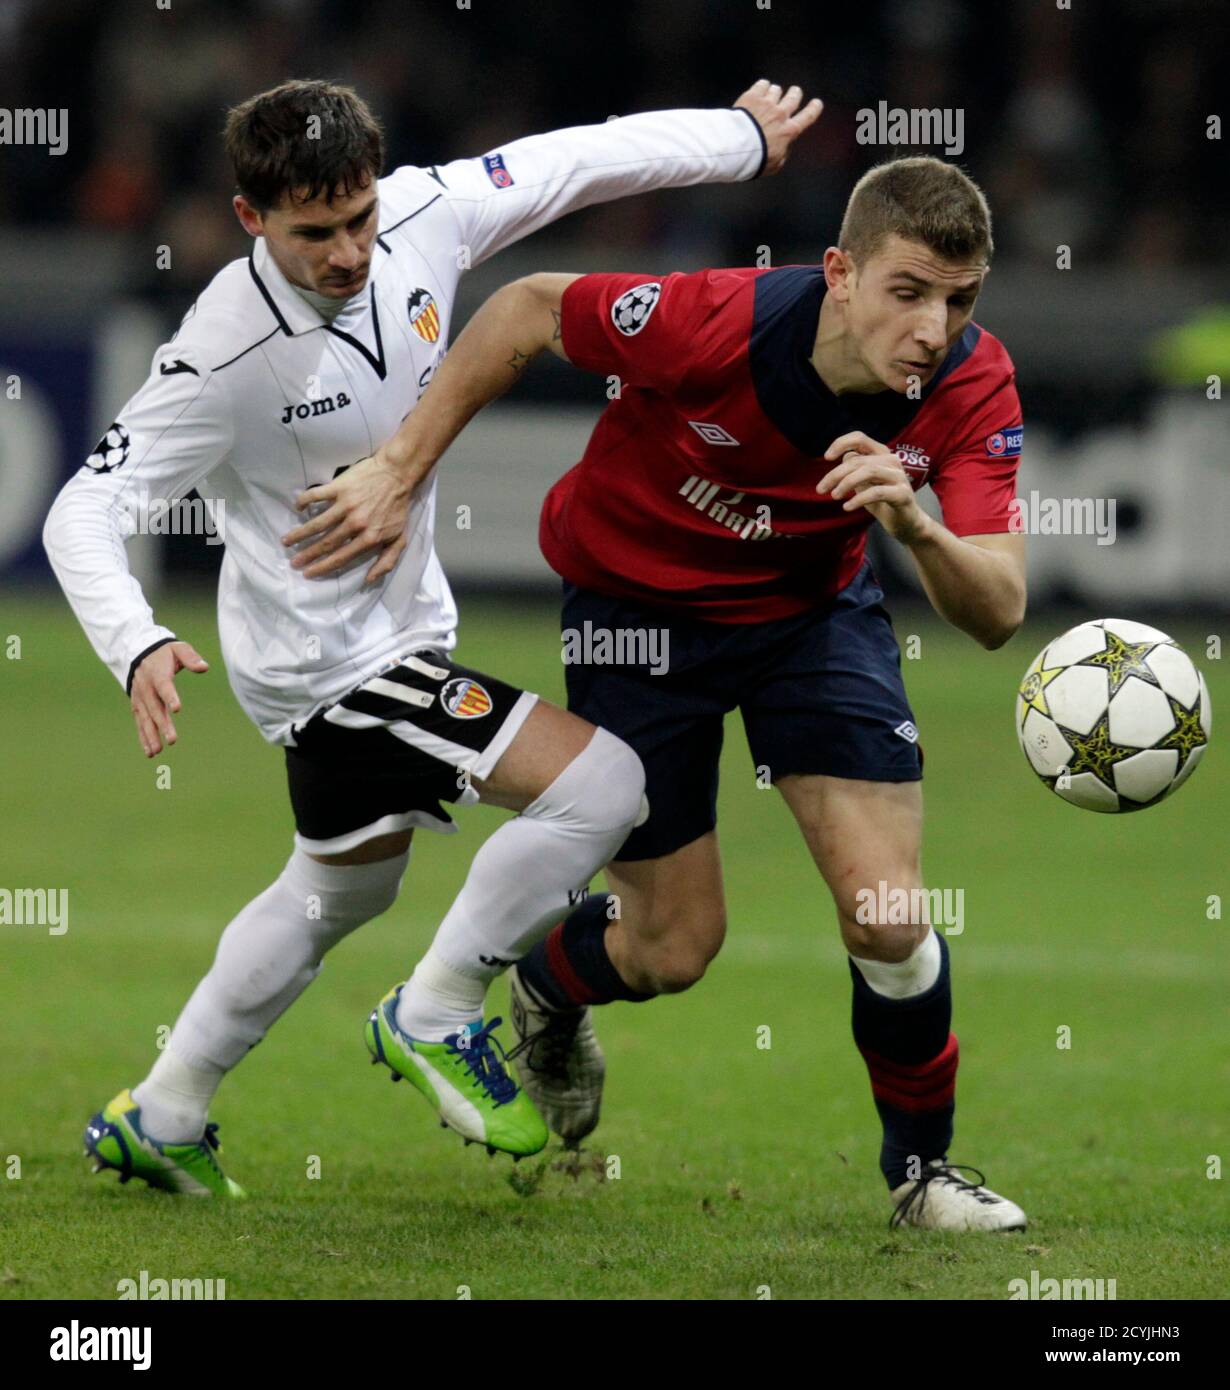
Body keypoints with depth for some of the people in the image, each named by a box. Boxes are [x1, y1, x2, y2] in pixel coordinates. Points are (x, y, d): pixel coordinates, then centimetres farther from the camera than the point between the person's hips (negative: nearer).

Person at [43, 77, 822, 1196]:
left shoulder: (423, 217, -13)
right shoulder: (227, 352, -29)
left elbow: (578, 160, 1)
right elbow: (88, 511, -27)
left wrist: (744, 139, 13)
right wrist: (138, 646, -44)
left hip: (400, 627, 8)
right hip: (330, 662, -8)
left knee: (342, 892, 27)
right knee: (600, 780, -18)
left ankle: (159, 1122, 41)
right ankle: (438, 1018, 0)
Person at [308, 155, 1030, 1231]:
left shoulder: (971, 383, -26)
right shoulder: (714, 324, -35)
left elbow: (999, 611, -31)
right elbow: (530, 310, -16)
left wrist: (917, 525, -51)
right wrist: (400, 469, -14)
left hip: (816, 605, 2)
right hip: (637, 605, -2)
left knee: (888, 911, -12)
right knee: (674, 949, 3)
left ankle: (922, 1166, 15)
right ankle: (545, 990, 41)